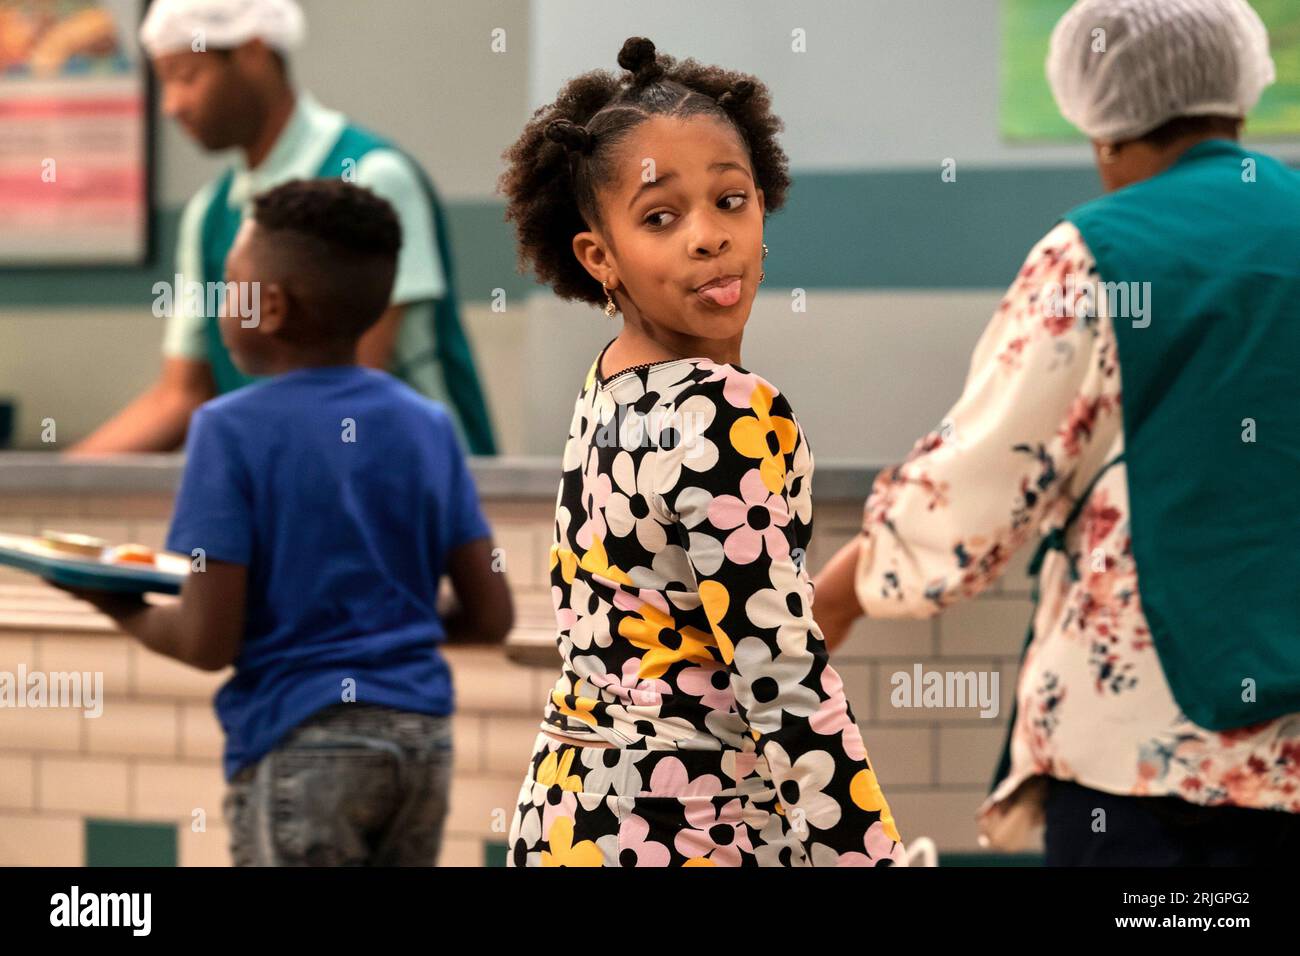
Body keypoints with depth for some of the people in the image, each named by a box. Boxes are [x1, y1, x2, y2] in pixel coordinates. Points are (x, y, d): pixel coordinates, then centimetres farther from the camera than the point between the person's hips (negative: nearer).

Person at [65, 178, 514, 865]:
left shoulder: (233, 430, -9)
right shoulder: (427, 426, 6)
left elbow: (208, 642, -13)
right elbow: (489, 617, 6)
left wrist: (124, 613, 7)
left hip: (301, 746, -5)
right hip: (422, 738, 5)